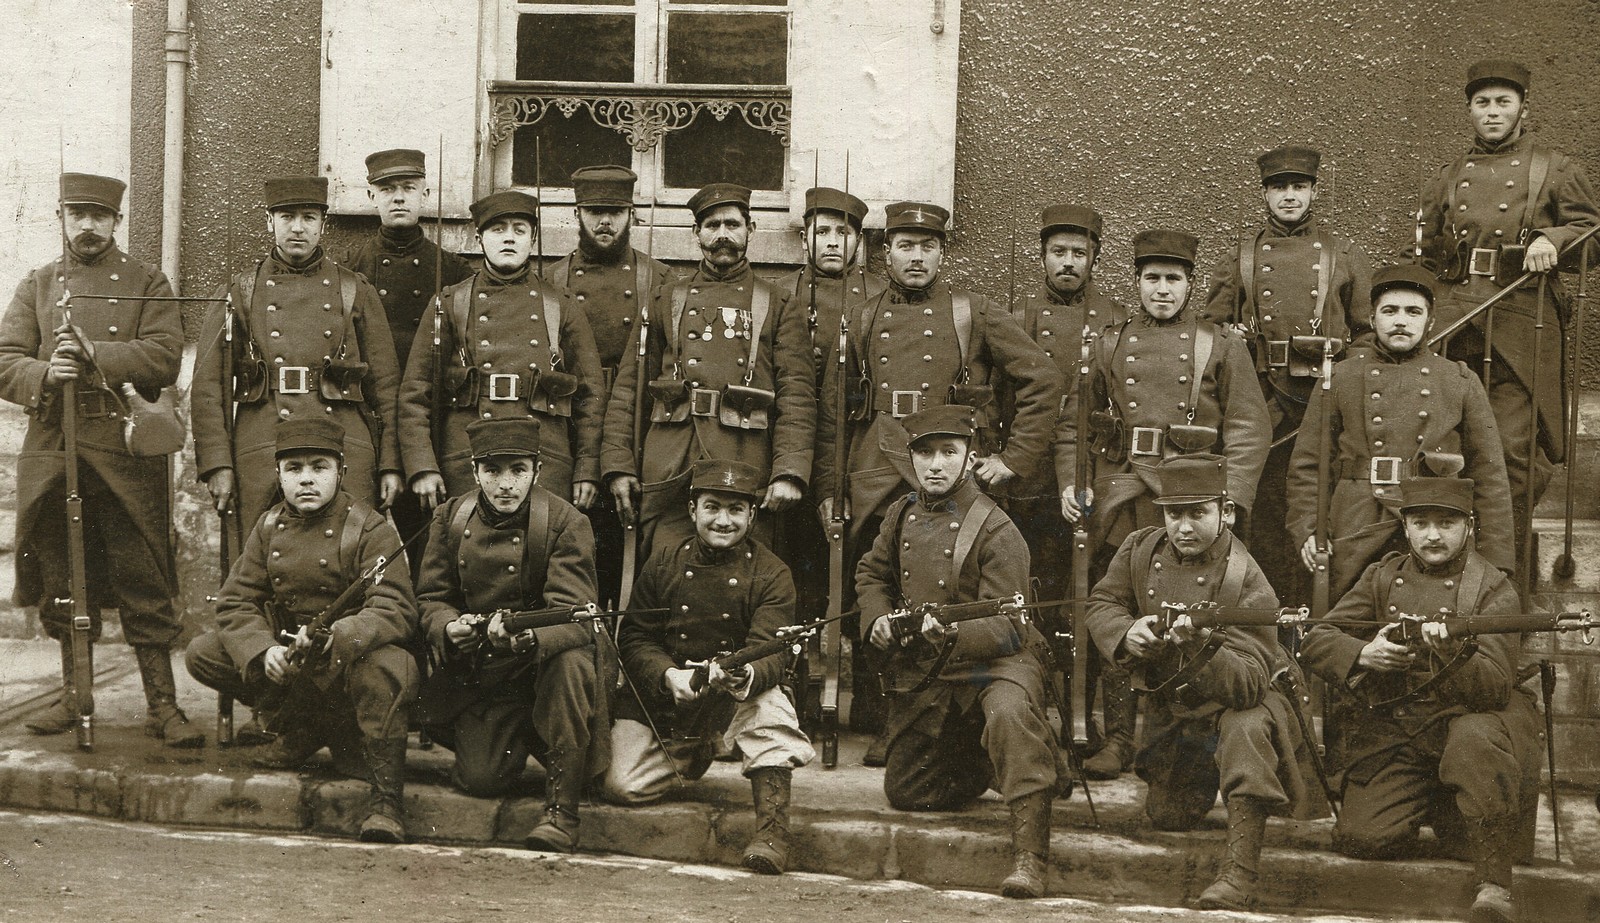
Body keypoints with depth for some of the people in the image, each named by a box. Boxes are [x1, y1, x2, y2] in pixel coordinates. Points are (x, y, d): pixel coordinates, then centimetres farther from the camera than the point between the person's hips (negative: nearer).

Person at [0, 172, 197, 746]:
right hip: (52, 451, 3)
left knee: (144, 585, -3)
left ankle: (163, 706, 1)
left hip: (127, 451, -3)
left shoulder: (146, 283, 6)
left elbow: (165, 356, -8)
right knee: (60, 583, 10)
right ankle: (74, 696, 22)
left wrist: (95, 353, -19)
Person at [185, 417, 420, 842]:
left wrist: (334, 637, -43)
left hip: (350, 658, -6)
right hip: (286, 659, 6)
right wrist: (263, 652, -22)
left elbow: (395, 613, -23)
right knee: (203, 653, -8)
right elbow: (236, 602, 0)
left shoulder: (372, 530, -11)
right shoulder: (268, 527, 5)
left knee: (388, 665, -39)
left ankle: (384, 798, -28)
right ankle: (303, 731, 6)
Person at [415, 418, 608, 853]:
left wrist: (527, 637, -46)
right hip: (480, 673, 3)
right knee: (479, 778, -14)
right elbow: (432, 599, 3)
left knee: (571, 663, -38)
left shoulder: (567, 523, -14)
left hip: (546, 657, -3)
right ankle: (523, 736, 26)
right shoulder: (451, 518, -2)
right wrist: (449, 628, -23)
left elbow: (574, 617, -24)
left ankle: (561, 809, -24)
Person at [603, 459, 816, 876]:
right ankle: (690, 759, 23)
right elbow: (633, 638, 0)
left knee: (769, 700, -36)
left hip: (735, 699, -2)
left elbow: (770, 654, -17)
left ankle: (771, 827, -31)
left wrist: (744, 676, -42)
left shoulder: (771, 574, -6)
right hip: (662, 697, 3)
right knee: (623, 786, -12)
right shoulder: (663, 564, 2)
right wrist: (668, 675, -22)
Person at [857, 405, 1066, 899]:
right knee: (905, 792, 12)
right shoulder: (903, 514, 3)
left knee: (1009, 713, -42)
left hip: (996, 659, -6)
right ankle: (983, 766, 40)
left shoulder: (996, 530, -16)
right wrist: (877, 618, -2)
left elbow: (1005, 626, -22)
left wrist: (951, 635, -40)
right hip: (924, 672, 7)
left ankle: (1029, 854, -39)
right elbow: (872, 574, 19)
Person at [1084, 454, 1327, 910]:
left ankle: (1241, 871, -37)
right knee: (1167, 819, 15)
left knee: (1245, 727, -41)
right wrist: (1127, 633, -27)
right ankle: (1202, 785, 53)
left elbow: (1248, 682, -37)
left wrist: (1201, 648, -57)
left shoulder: (1246, 582, -29)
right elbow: (1101, 606, -4)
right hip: (1173, 709, 6)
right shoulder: (1141, 549, -12)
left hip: (1243, 700, -5)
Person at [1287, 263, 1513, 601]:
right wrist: (1307, 531, -6)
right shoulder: (1339, 379, 10)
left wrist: (1496, 564, 1)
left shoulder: (1462, 383, 11)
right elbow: (1307, 465, 8)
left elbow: (1489, 475, 8)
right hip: (1354, 540, 0)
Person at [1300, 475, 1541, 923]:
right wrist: (1365, 654, -15)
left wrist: (1452, 652, -35)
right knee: (1362, 839, -15)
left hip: (1466, 718, -3)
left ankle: (1495, 881, -28)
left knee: (1473, 740, -39)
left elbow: (1495, 687, -15)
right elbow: (1314, 642, 5)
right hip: (1390, 732, 3)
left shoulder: (1493, 588, -3)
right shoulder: (1383, 576, 9)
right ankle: (1428, 809, 19)